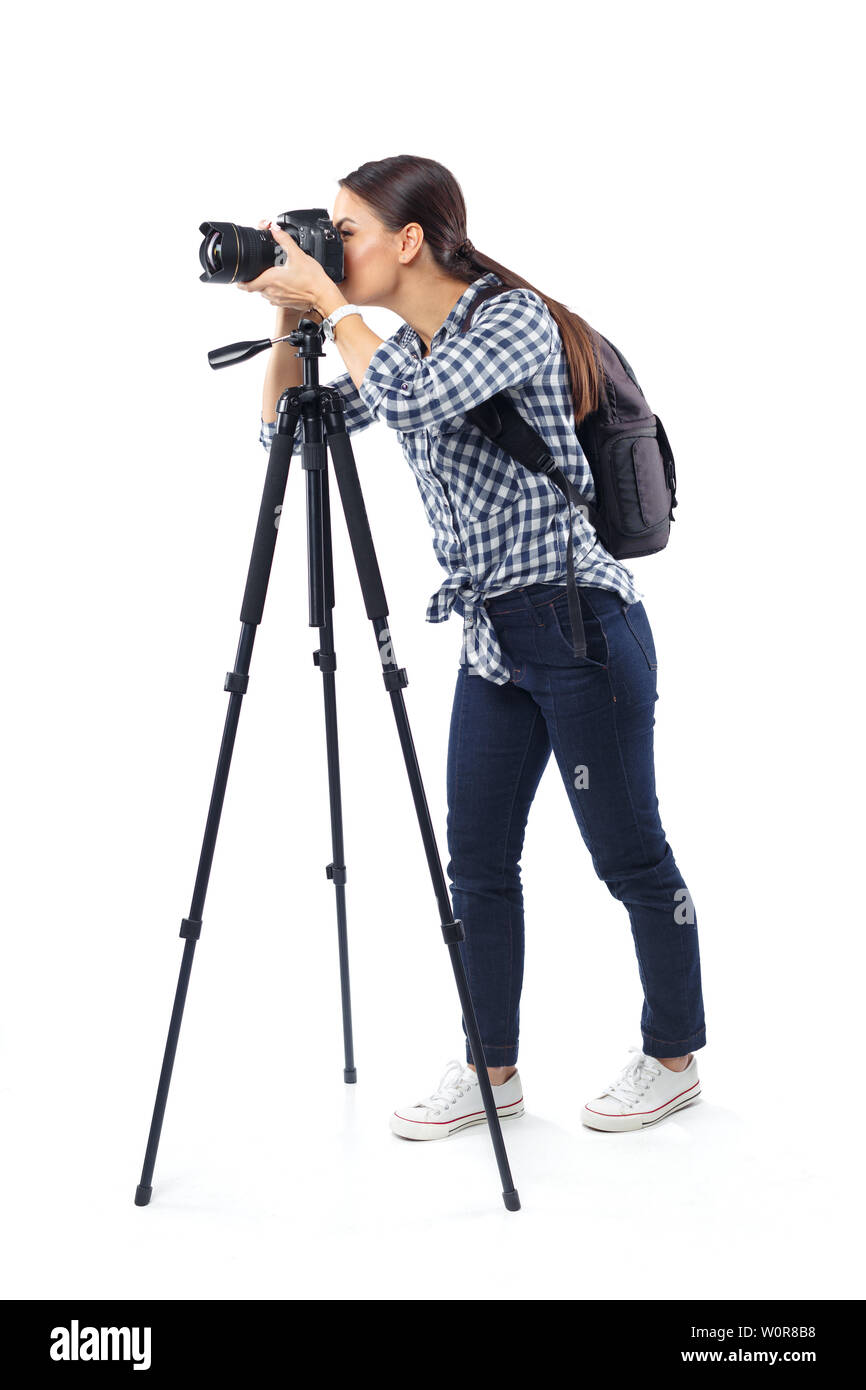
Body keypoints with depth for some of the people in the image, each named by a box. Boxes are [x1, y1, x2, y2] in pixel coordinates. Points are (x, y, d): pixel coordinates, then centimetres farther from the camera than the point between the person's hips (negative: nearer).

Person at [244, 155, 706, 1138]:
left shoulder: (516, 319, -15)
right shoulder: (398, 347, 9)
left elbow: (412, 399, -32)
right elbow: (285, 432, 13)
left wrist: (332, 301, -20)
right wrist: (289, 321, 0)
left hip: (581, 629, -8)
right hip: (493, 638, 8)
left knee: (629, 856, 5)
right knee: (477, 857, 10)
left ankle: (672, 1058, 23)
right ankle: (492, 1070, 23)